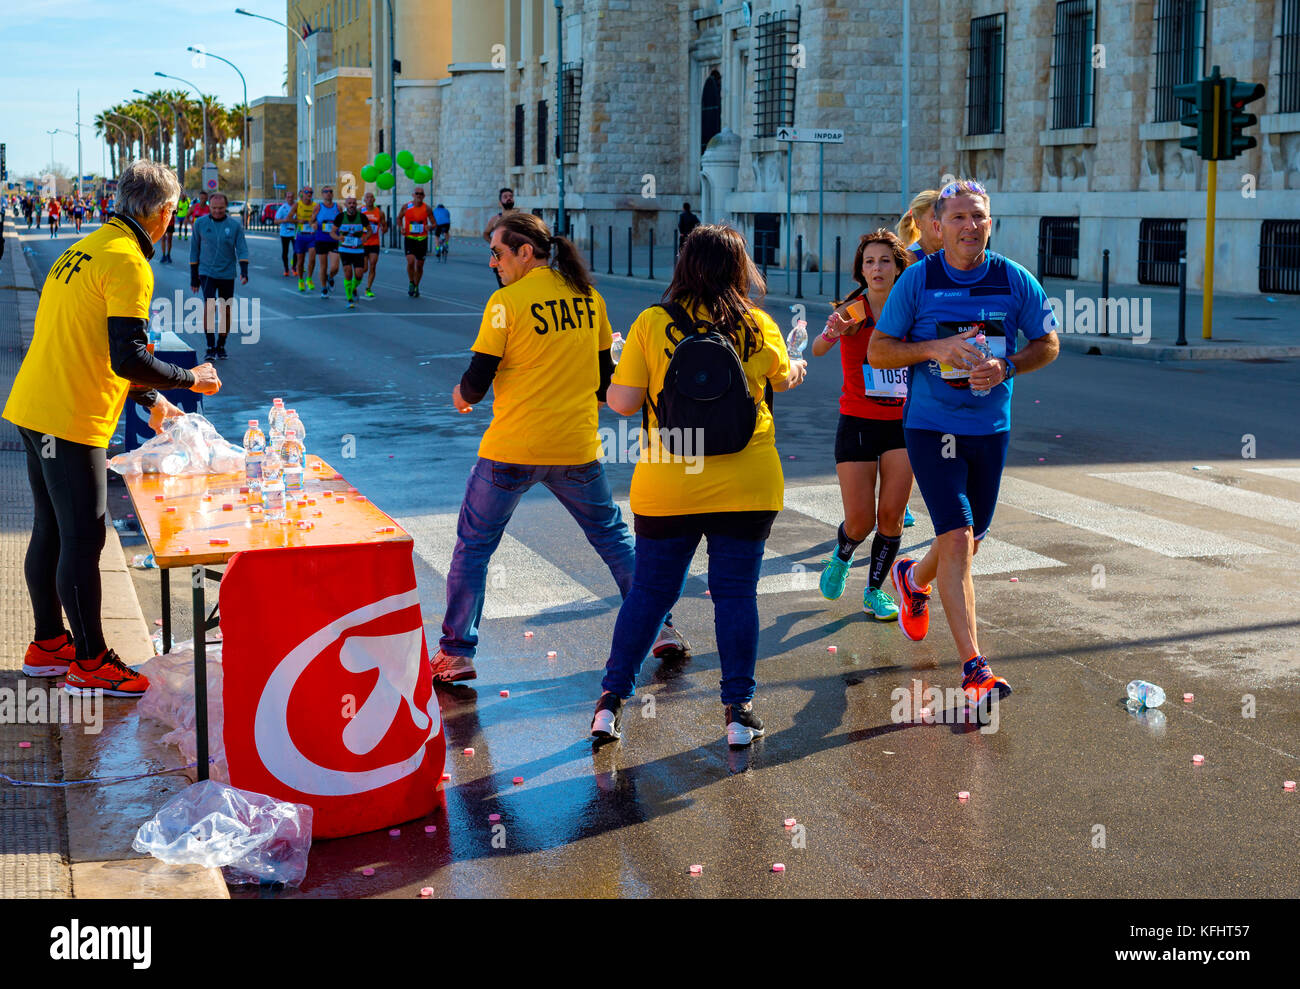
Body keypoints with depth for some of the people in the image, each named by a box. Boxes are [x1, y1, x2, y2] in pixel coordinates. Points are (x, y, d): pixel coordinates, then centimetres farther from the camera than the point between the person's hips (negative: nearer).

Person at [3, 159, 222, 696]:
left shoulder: (87, 248, 15)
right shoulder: (128, 263, -16)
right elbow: (128, 358, -22)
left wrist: (151, 400, 27)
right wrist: (190, 379, -7)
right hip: (71, 421, -10)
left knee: (51, 531, 18)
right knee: (82, 541, -1)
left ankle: (48, 643, 30)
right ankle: (90, 662, 7)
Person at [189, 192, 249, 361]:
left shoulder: (235, 225, 0)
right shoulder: (200, 224, 1)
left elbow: (242, 250, -4)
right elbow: (194, 250, 8)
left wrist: (244, 272, -20)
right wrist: (193, 277, 7)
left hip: (227, 275, 1)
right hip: (207, 273, -1)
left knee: (226, 311, 4)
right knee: (209, 306, -18)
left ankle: (221, 346, 20)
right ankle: (210, 347, -13)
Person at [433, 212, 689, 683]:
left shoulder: (506, 302, -11)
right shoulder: (588, 296, 4)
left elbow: (476, 382, -10)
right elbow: (605, 374, 13)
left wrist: (462, 394, 12)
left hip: (512, 449, -4)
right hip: (577, 446, 4)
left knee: (473, 545, 10)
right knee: (613, 536, 20)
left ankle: (456, 653, 11)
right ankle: (662, 628, 22)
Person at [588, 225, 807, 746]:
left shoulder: (652, 324, -7)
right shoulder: (760, 327, -2)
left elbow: (622, 402, -8)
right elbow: (782, 380, 18)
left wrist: (620, 370, 14)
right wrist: (797, 369, 42)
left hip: (666, 488, 0)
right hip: (745, 488, 0)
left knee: (650, 591, 12)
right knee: (735, 593, 8)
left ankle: (612, 698, 16)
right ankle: (738, 711, 12)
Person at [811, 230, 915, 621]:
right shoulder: (854, 310, -11)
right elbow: (818, 349, -29)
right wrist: (831, 333, -50)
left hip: (902, 424, 3)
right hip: (857, 424, -3)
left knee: (891, 516, 0)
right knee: (860, 521, -3)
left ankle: (875, 590, 19)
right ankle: (841, 557, 31)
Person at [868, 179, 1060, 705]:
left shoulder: (1015, 280, -1)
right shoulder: (917, 280, -6)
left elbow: (1048, 343, 7)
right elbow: (877, 351, -3)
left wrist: (1007, 367, -13)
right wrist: (935, 349, -20)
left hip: (990, 428, 4)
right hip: (931, 427, -4)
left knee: (971, 540, 17)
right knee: (957, 540, -13)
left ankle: (912, 577, 51)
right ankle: (974, 668, -11)